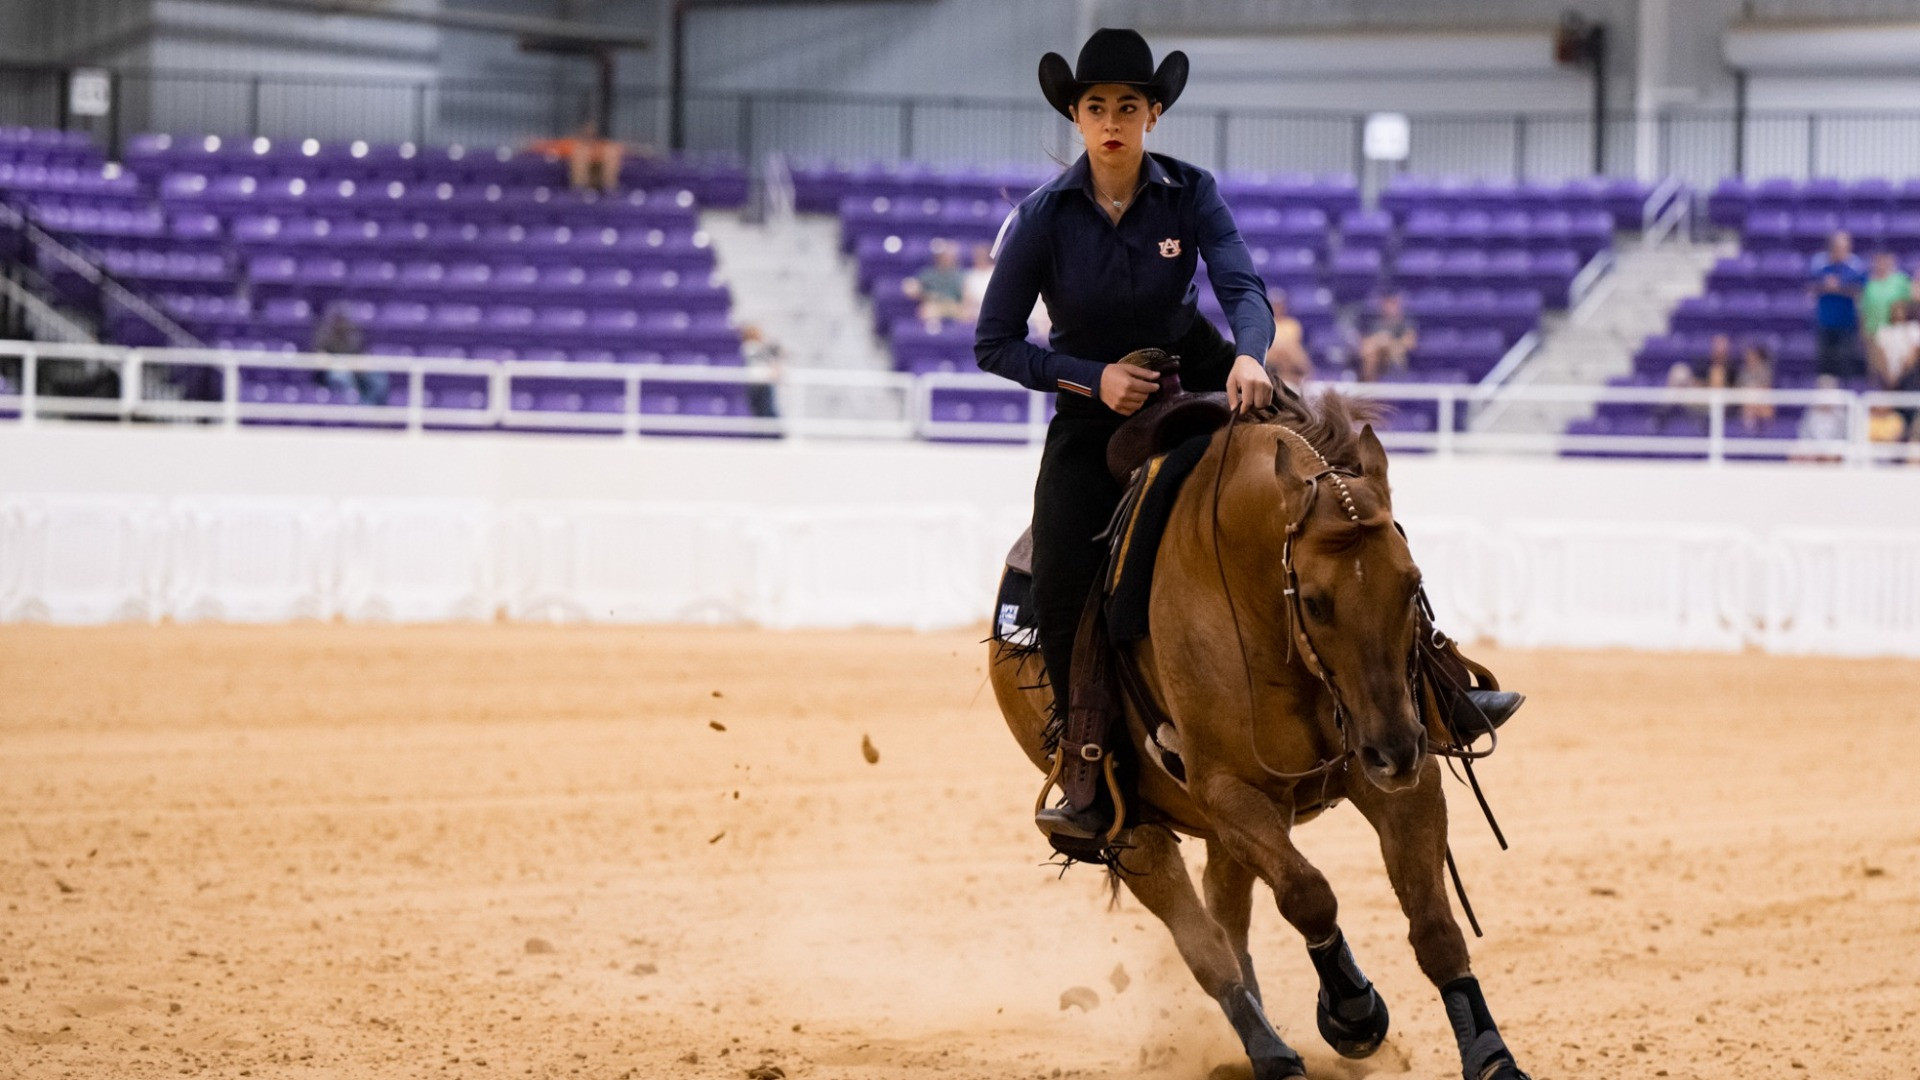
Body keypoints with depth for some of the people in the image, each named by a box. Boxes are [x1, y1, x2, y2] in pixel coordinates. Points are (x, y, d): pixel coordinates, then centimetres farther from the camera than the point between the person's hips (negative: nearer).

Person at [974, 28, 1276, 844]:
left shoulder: (1190, 195, -9)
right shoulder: (1045, 216, -11)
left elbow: (1243, 287, -21)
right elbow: (994, 344, -7)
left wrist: (1248, 355, -44)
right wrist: (1094, 379, -20)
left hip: (1193, 378, 2)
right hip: (1091, 411, -2)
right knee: (1060, 584, -21)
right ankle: (1086, 770, -8)